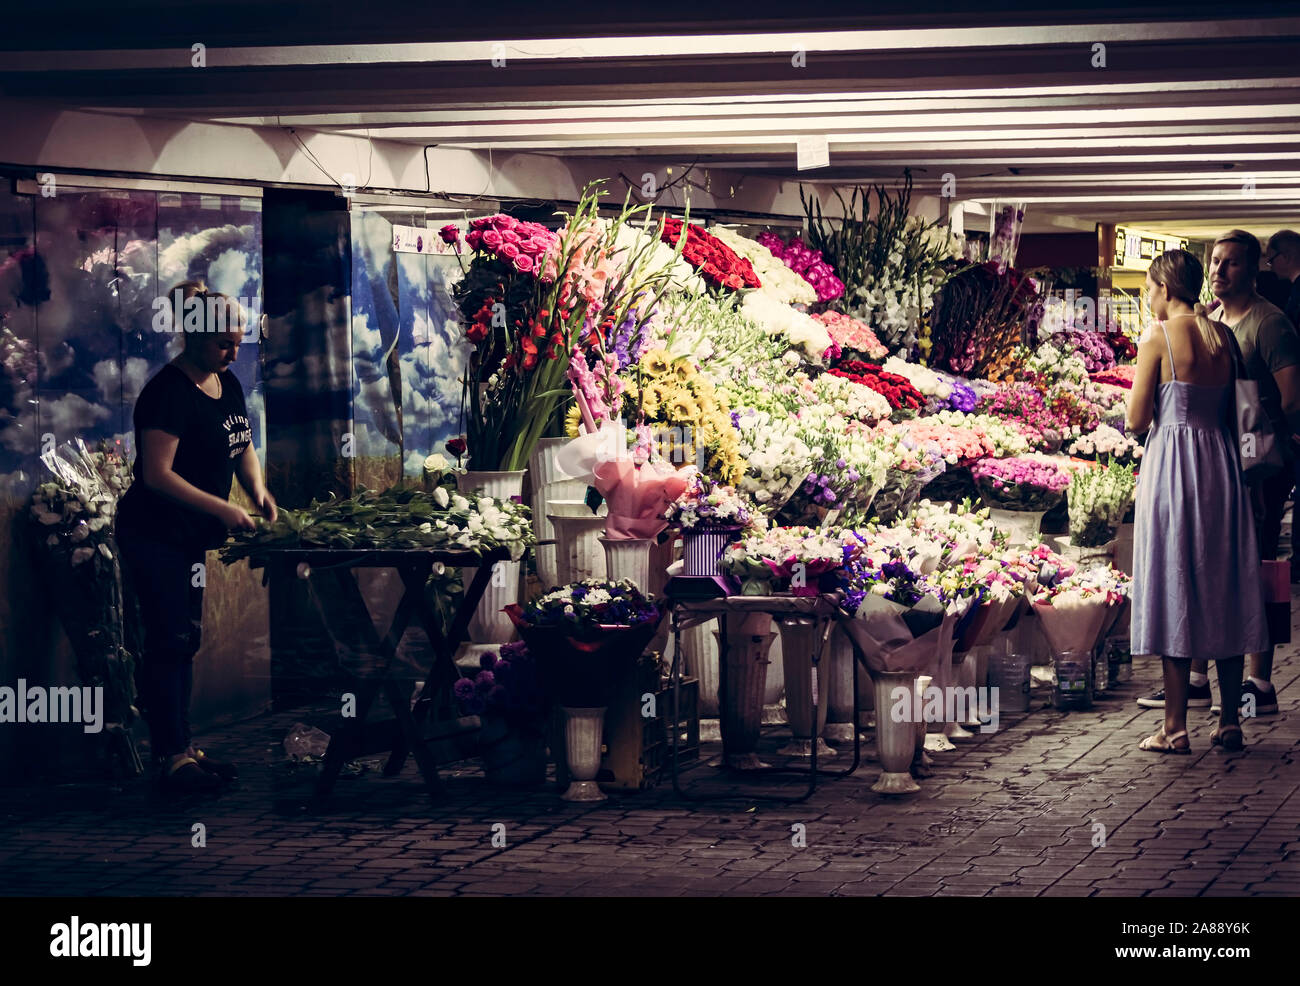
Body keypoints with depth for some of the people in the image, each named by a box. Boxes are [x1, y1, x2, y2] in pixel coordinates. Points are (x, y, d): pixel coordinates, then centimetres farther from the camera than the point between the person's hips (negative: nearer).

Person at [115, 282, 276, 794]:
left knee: (186, 638, 11)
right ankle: (171, 757, -6)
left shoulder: (227, 384, 8)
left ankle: (180, 749, 17)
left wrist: (258, 491, 0)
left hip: (190, 536, 9)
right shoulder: (169, 393, -20)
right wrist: (222, 509, -26)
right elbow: (157, 474, -25)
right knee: (168, 641, -9)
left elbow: (242, 447, 21)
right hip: (153, 534, -9)